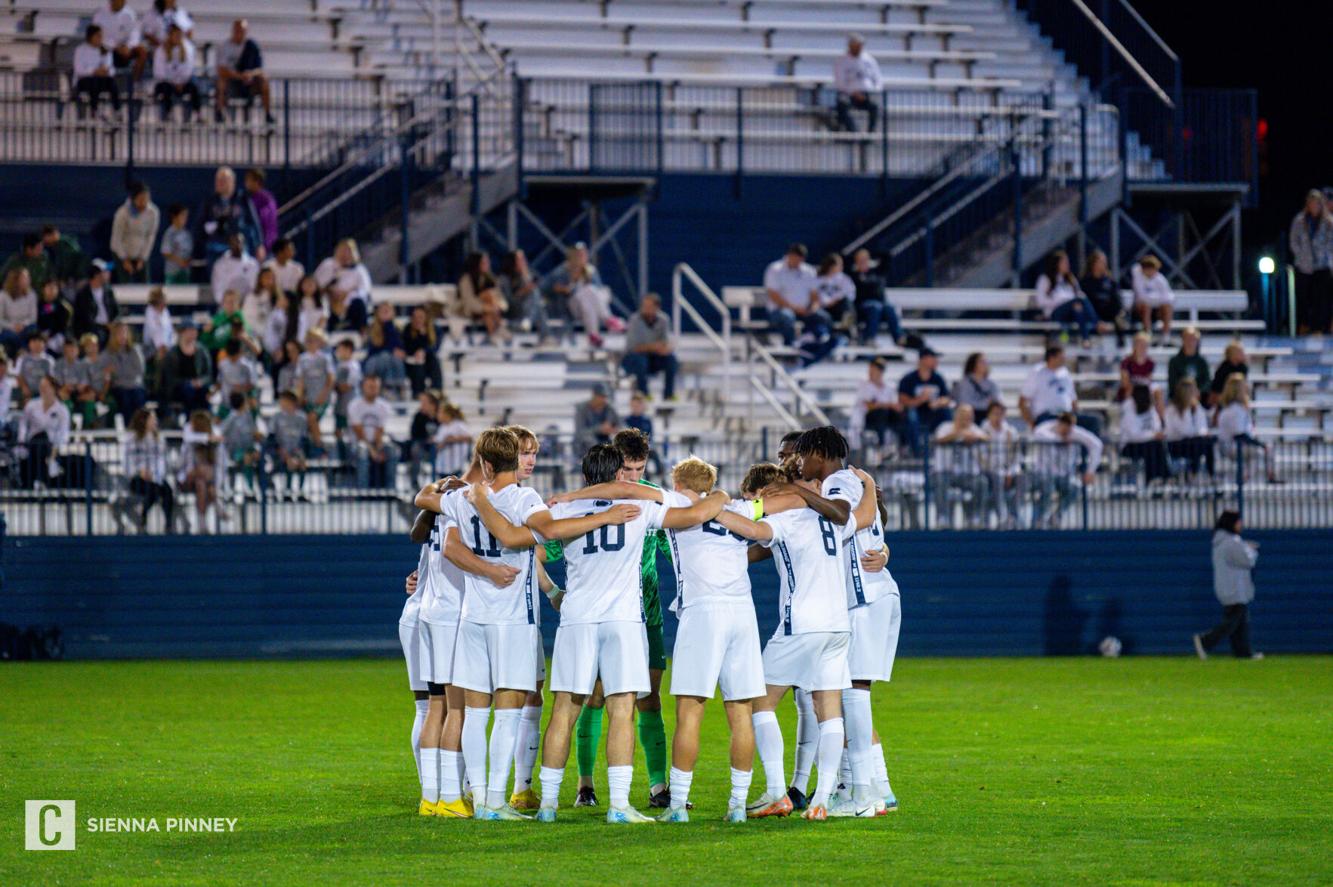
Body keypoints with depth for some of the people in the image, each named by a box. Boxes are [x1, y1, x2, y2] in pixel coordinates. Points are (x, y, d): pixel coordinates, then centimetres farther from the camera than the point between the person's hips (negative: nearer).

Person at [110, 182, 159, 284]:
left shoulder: (153, 212, -17)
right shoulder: (123, 213, -26)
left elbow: (151, 236, -5)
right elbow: (116, 238, -15)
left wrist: (143, 258, -2)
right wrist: (125, 260, -7)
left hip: (141, 255, 3)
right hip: (122, 253, -3)